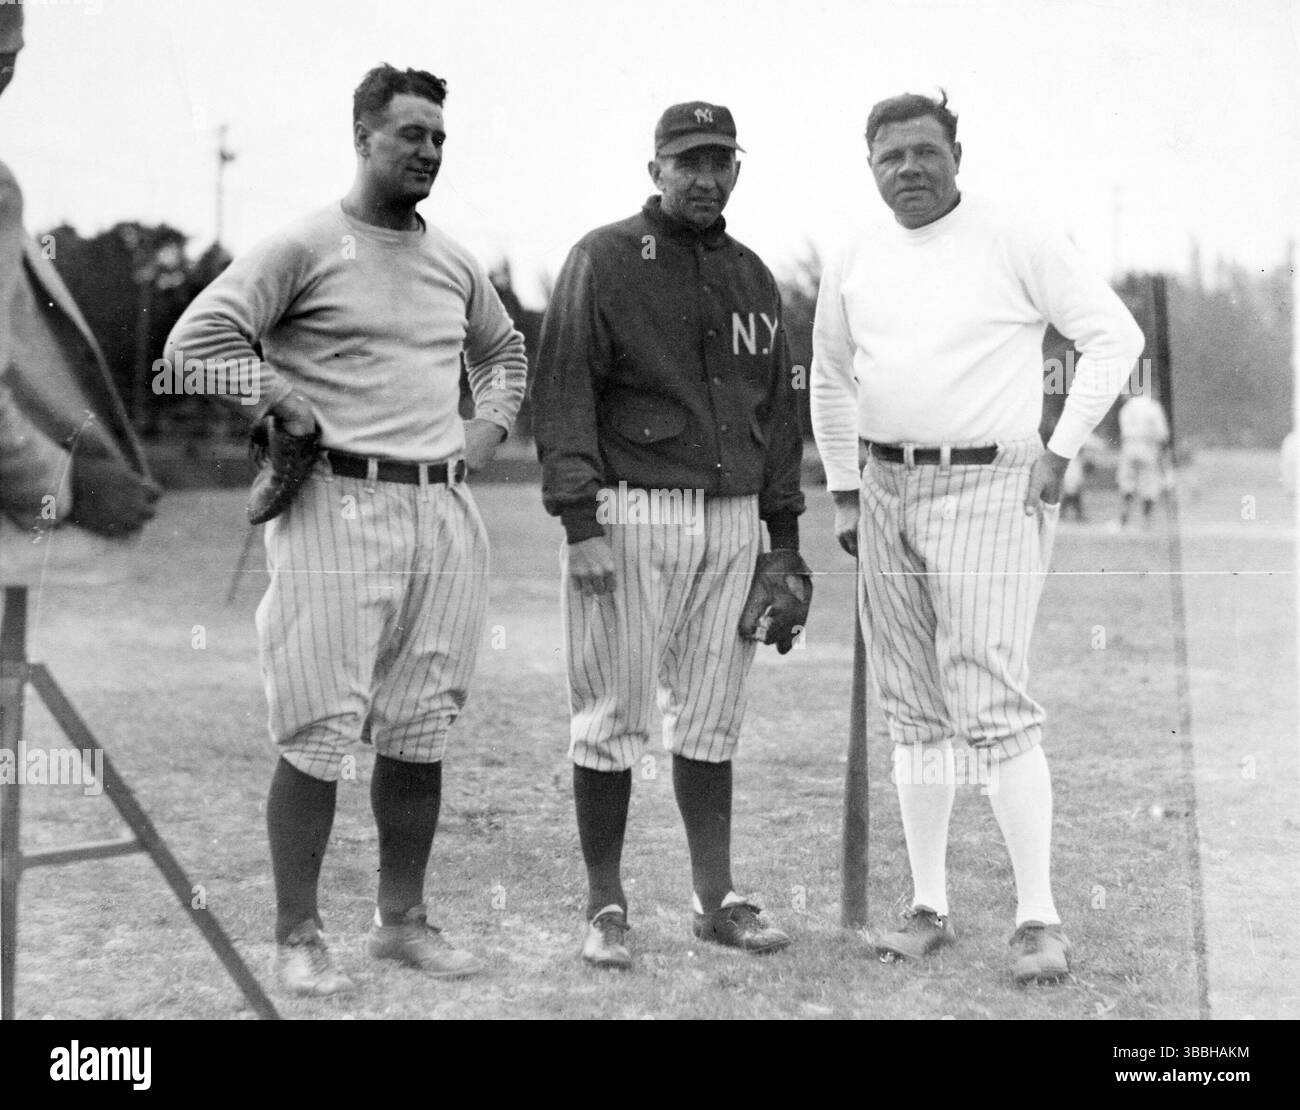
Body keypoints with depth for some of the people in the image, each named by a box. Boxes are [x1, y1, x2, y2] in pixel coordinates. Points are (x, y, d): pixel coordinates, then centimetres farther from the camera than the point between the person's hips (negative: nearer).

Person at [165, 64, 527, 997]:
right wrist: (283, 404, -10)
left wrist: (492, 424, 18)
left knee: (421, 733, 9)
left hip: (446, 510, 6)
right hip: (340, 508, -6)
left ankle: (403, 919, 21)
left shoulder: (455, 262, 16)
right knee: (320, 735, -6)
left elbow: (504, 348, 34)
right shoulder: (307, 247, -3)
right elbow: (198, 335, -10)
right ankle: (299, 938, 4)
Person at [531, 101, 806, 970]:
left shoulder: (754, 277, 16)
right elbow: (563, 393, -8)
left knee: (713, 719, 10)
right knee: (614, 718, -1)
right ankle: (606, 907, 8)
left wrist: (785, 535, 15)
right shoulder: (606, 260, -2)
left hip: (732, 518, 6)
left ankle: (717, 899, 17)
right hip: (631, 515, -5)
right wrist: (580, 523, -17)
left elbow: (779, 406, 20)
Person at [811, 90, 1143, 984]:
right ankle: (930, 909, 17)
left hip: (988, 490, -6)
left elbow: (1115, 335, -5)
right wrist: (845, 493, 15)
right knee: (914, 711, 9)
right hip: (889, 492, 6)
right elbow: (831, 378, 21)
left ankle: (1040, 919, -7)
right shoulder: (855, 263, 9)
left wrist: (1060, 452, -10)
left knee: (993, 707, -13)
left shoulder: (1015, 243, -7)